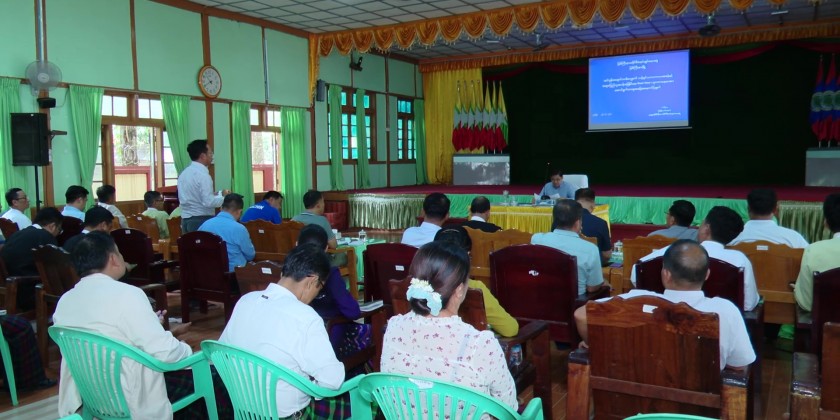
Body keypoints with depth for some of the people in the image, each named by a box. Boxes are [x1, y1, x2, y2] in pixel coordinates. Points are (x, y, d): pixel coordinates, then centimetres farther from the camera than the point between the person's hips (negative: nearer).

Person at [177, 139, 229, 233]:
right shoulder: (202, 174, -15)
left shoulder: (184, 173, 11)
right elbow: (208, 202, -20)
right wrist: (223, 197, -3)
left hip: (186, 220, 8)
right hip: (202, 221, -8)